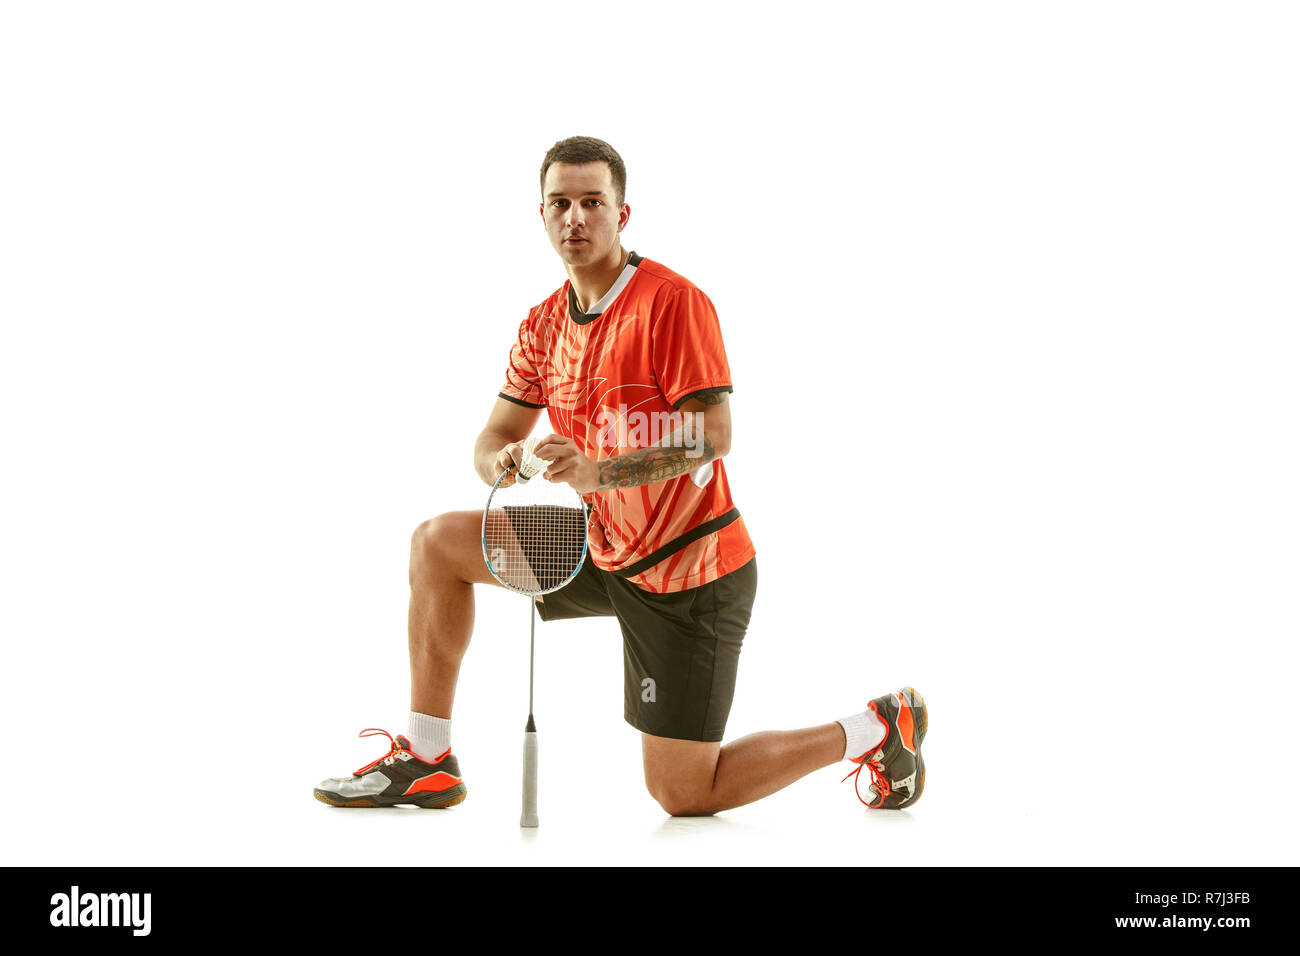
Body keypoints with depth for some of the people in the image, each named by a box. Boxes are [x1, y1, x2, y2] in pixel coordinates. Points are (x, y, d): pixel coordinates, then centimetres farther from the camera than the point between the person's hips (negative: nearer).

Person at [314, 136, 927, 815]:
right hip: (603, 549, 7)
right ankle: (427, 762, 9)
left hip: (689, 574, -7)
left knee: (682, 796, -3)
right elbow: (496, 435, 8)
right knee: (438, 544, 2)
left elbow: (713, 437, -25)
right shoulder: (545, 323, 4)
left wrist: (598, 472, -36)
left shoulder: (672, 301, -19)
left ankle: (875, 729, 15)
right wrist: (503, 462, -17)